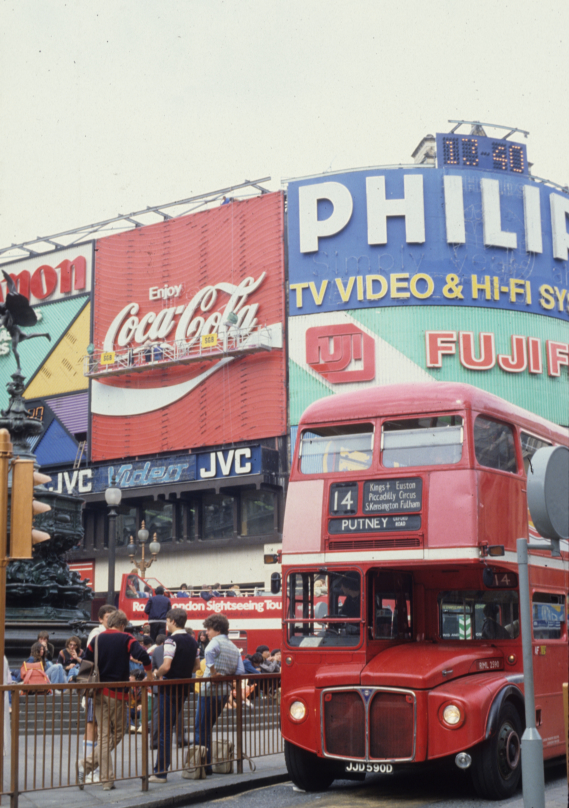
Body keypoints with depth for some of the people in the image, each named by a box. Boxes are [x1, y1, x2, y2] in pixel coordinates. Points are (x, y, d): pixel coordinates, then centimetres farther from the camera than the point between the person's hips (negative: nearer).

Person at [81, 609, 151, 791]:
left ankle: (107, 780, 2)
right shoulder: (126, 639, -3)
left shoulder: (96, 639, 8)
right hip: (117, 693, -4)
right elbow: (143, 656, -19)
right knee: (117, 733, 10)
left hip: (99, 692, 4)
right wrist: (150, 675, -3)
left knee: (106, 735, 9)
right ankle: (90, 763, -4)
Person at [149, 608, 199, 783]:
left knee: (165, 731, -3)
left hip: (170, 689, -7)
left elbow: (166, 666, -23)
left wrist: (157, 674, -5)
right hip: (185, 688, 7)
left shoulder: (171, 640, -15)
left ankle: (160, 772, -2)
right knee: (180, 727, 18)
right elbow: (197, 666, 16)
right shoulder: (192, 641, 9)